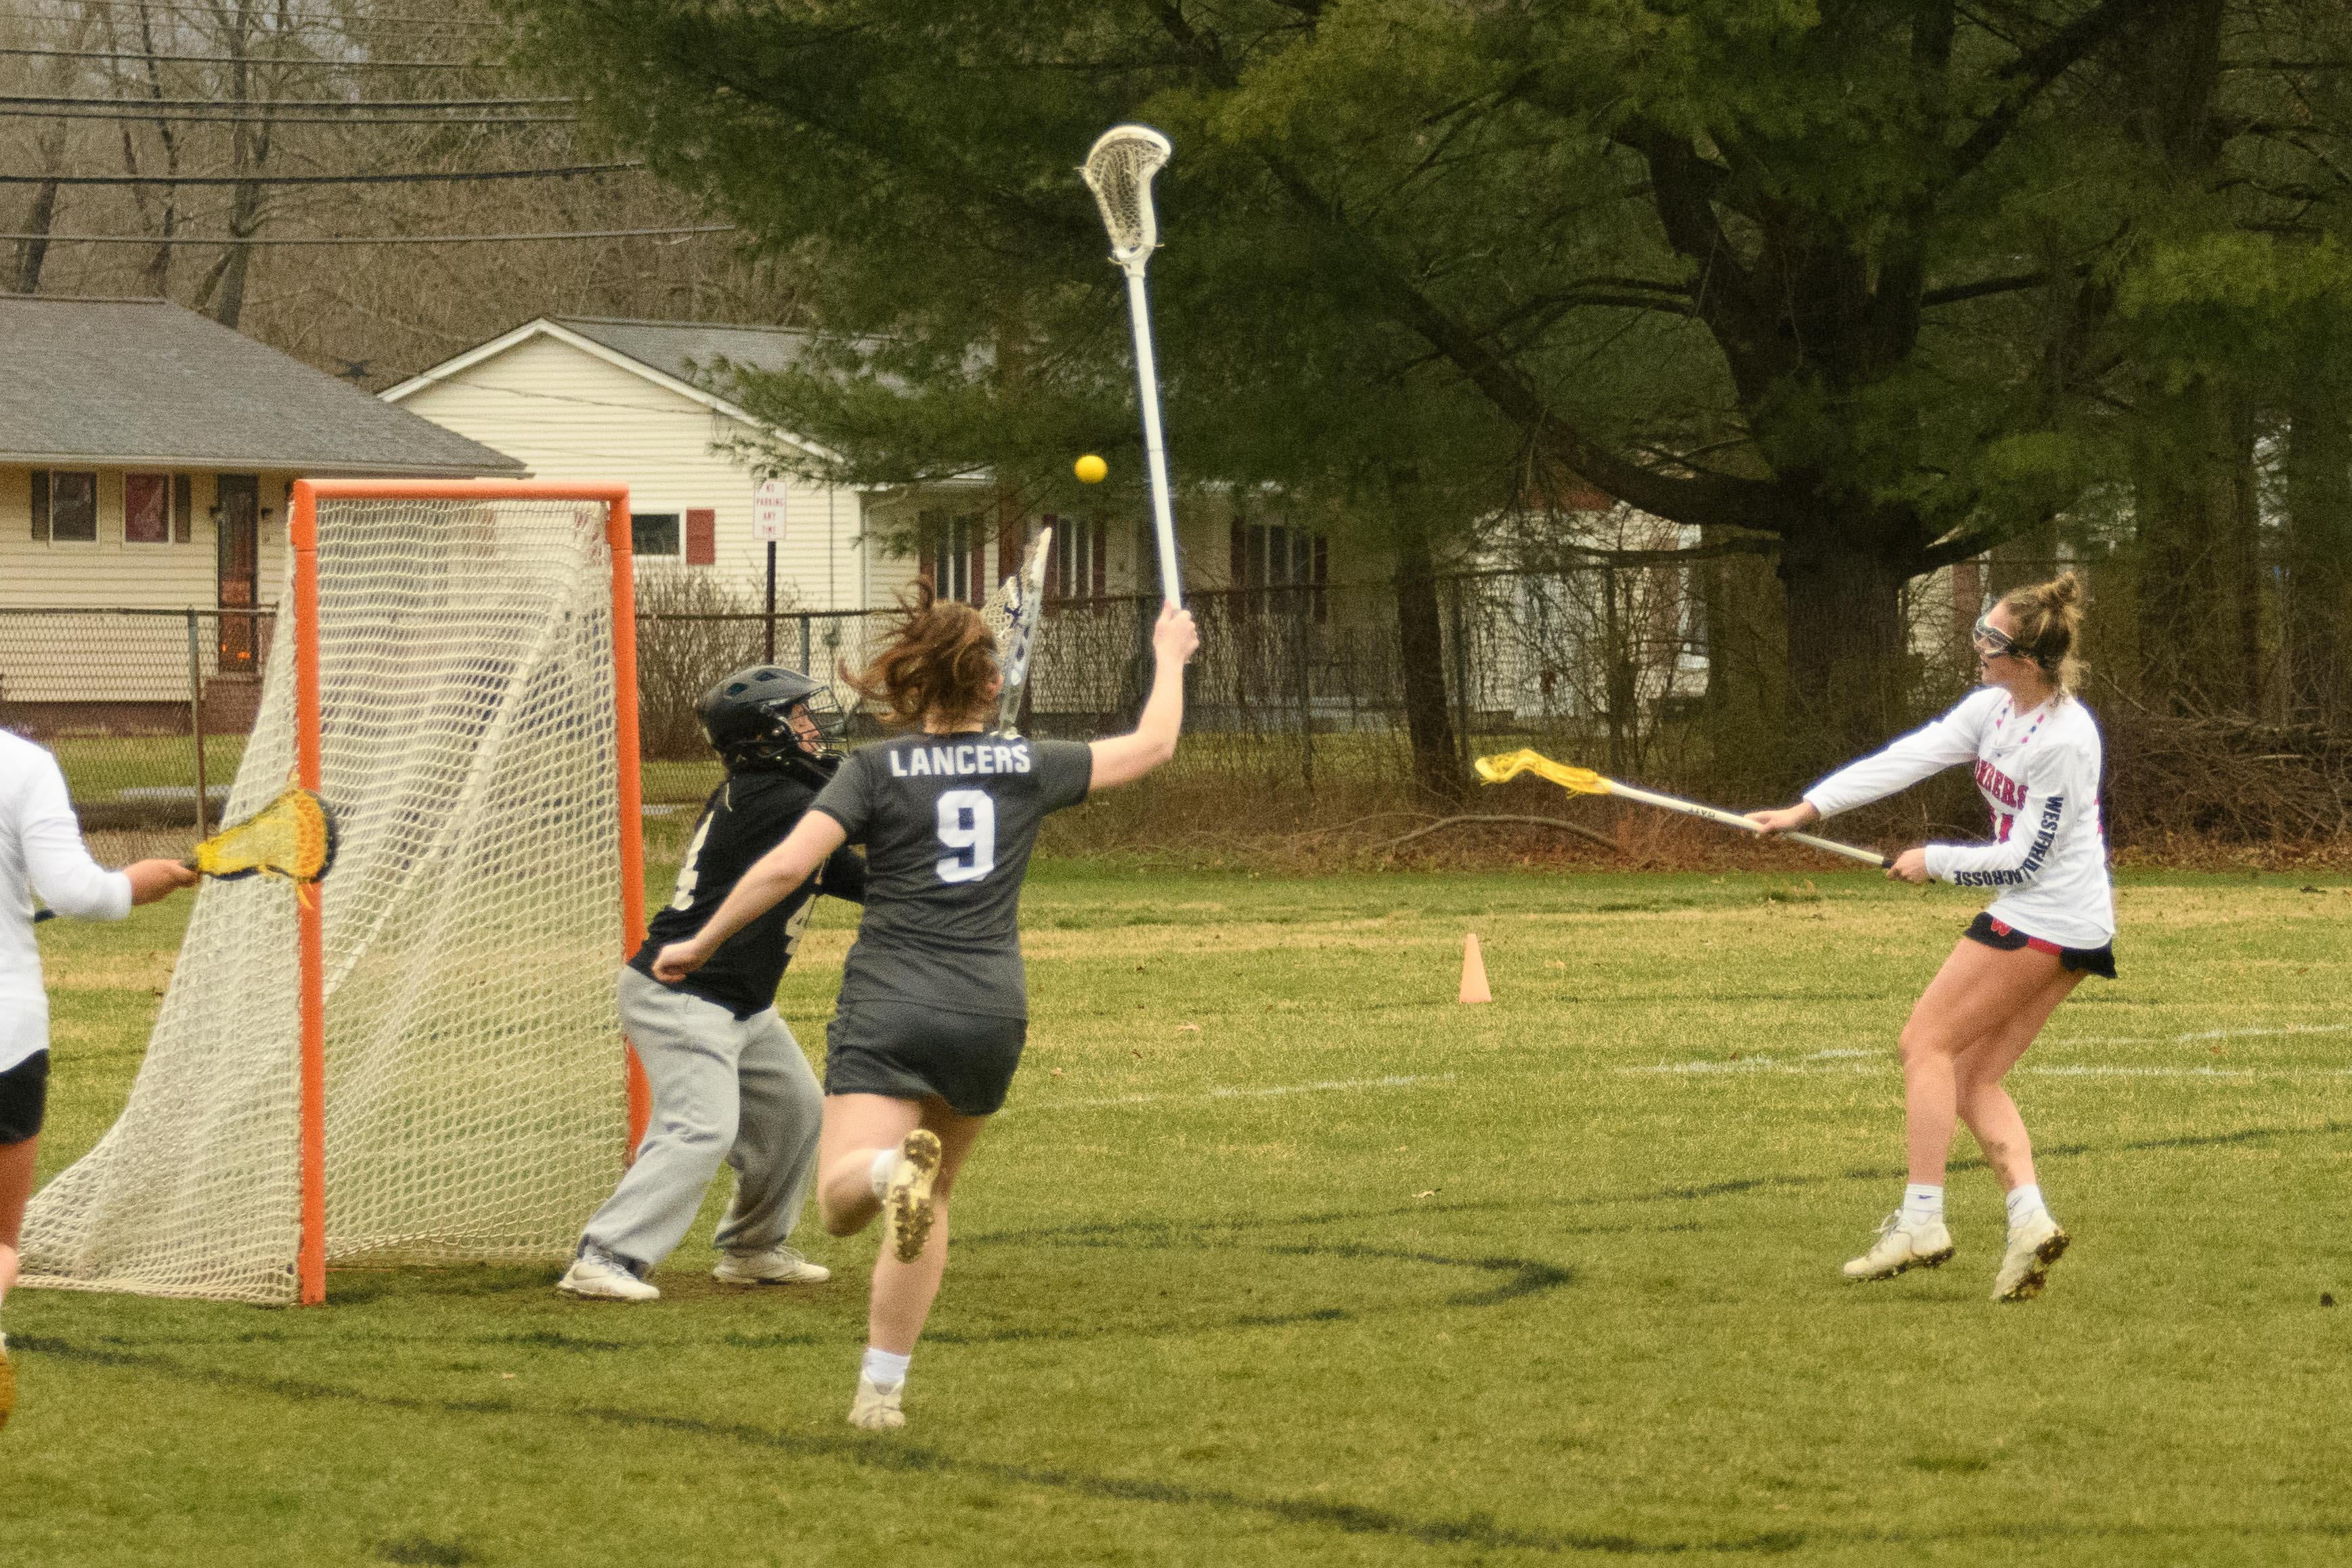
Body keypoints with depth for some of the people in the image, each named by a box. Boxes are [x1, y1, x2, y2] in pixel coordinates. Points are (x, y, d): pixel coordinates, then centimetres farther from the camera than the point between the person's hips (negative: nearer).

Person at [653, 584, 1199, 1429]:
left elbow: (786, 866, -9)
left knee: (841, 1196, -13)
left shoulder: (875, 770, 0)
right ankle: (882, 1385, 17)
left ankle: (893, 1170, -48)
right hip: (991, 1013, 3)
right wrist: (1169, 659, 37)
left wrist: (702, 943, 3)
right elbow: (1151, 745, 20)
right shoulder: (1027, 765, 8)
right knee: (929, 1200, 20)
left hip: (889, 1010, -3)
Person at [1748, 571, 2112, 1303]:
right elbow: (1906, 759, 2)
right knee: (1973, 1078, 6)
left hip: (2047, 920, -9)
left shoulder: (2065, 740, -21)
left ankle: (1921, 1221, -5)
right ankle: (2029, 1219, -5)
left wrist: (1935, 862, -5)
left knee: (1927, 1041, -4)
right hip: (2069, 932, 9)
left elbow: (2024, 861, -18)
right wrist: (1804, 810, -3)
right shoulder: (1993, 708, 5)